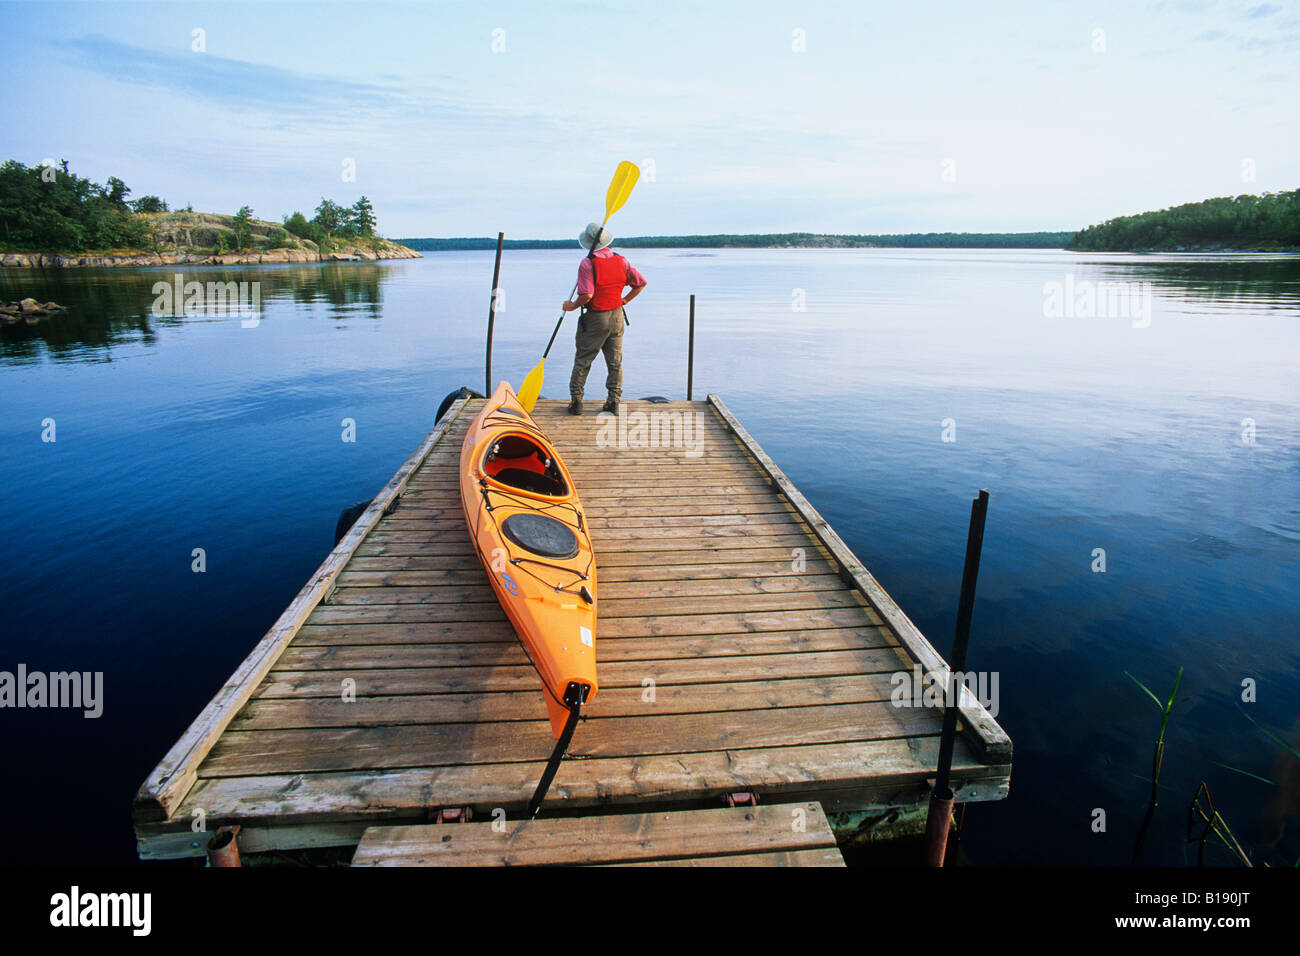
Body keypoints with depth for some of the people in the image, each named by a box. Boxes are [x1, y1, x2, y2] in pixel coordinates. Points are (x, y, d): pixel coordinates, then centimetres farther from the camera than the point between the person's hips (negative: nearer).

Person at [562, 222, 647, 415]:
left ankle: (576, 401, 9)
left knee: (582, 360, 7)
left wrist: (572, 306, -7)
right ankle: (613, 401, 14)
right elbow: (641, 283, 7)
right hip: (617, 317, 5)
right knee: (615, 361, 11)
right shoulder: (621, 260, 2)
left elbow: (586, 295, -24)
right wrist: (624, 300, 12)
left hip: (595, 319, -4)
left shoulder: (587, 263, -16)